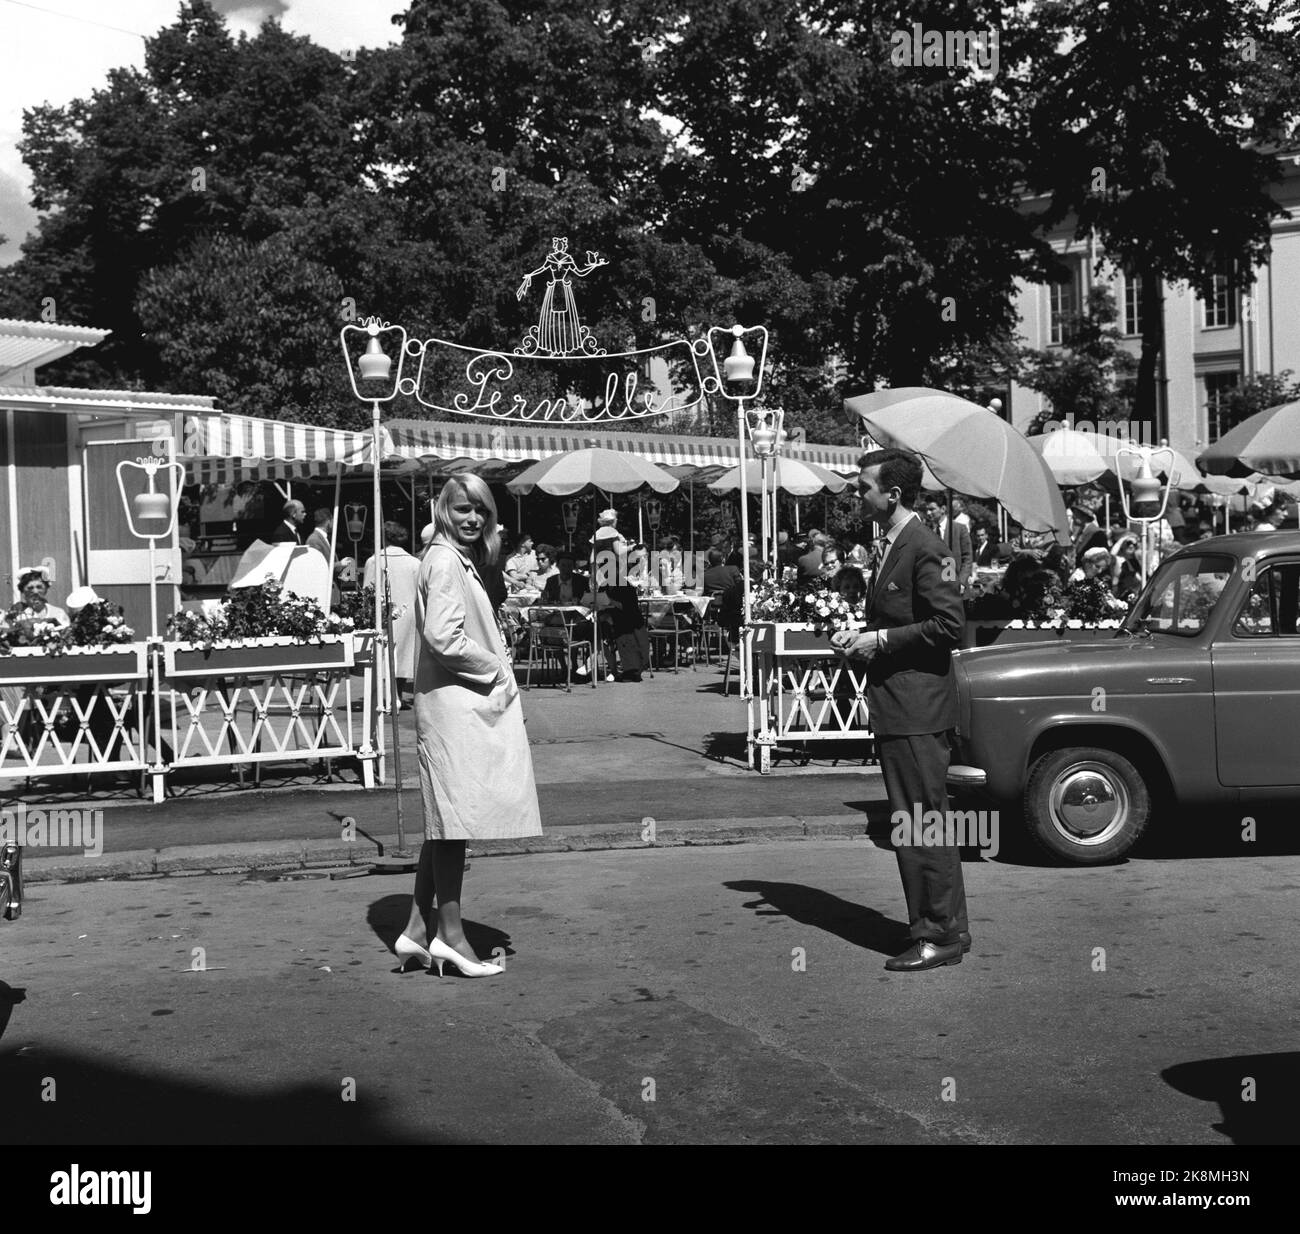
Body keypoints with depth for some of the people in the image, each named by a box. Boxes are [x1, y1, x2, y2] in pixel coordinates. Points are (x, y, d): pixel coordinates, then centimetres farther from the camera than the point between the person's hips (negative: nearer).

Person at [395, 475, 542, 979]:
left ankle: (419, 930, 15)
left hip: (469, 704, 10)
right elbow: (443, 638, -21)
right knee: (455, 816, -5)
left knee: (447, 823, 11)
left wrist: (497, 672, 9)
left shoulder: (461, 560, 18)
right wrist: (496, 671, -11)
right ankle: (450, 935, 1)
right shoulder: (445, 562, -12)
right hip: (454, 705, -10)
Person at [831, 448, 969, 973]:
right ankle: (929, 927, 22)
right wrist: (860, 637, 8)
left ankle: (943, 935, 3)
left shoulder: (926, 550, -13)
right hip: (892, 707, 10)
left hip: (917, 708, -10)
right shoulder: (888, 547, 16)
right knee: (908, 825, 14)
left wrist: (881, 640, -15)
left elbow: (950, 626, -18)